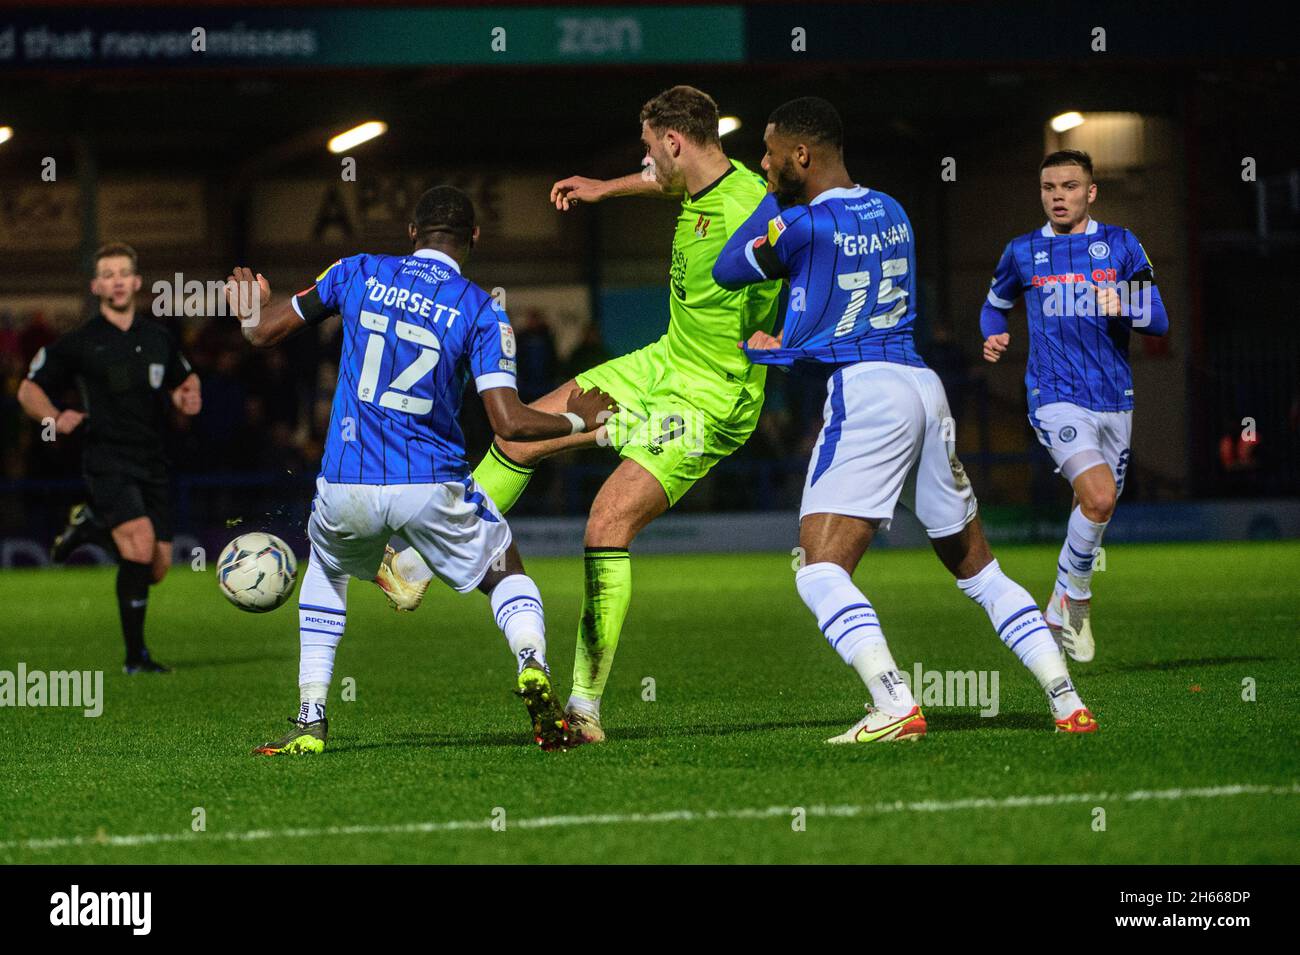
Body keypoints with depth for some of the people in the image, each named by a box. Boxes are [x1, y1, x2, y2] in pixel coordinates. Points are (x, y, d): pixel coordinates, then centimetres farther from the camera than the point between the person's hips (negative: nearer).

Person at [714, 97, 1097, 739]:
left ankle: (895, 707, -27)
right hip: (924, 387, 8)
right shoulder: (889, 211, 16)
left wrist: (771, 199, 15)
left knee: (822, 572, -11)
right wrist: (787, 344, 22)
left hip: (864, 391, -8)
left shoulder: (803, 224, -8)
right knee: (976, 568, 16)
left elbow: (727, 272, 7)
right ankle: (1067, 701, 11)